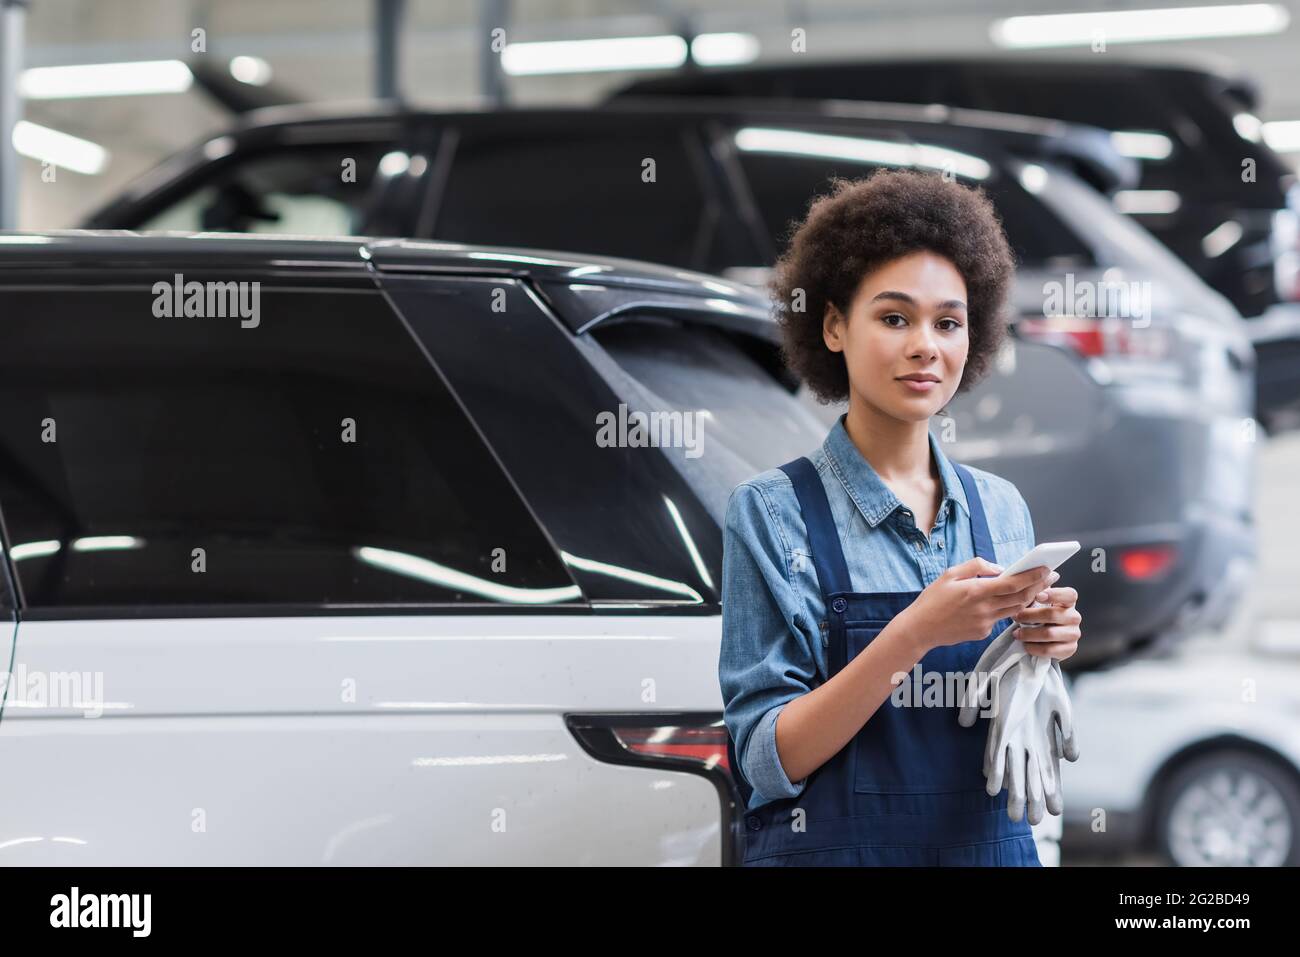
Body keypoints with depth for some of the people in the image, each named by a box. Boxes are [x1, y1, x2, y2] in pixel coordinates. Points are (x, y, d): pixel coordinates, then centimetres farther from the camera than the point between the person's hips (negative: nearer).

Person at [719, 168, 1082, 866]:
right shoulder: (771, 511, -10)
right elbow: (770, 762, -16)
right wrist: (916, 634, -26)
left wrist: (1041, 648, -12)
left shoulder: (1001, 509, 2)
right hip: (835, 846, -4)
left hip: (993, 844, 4)